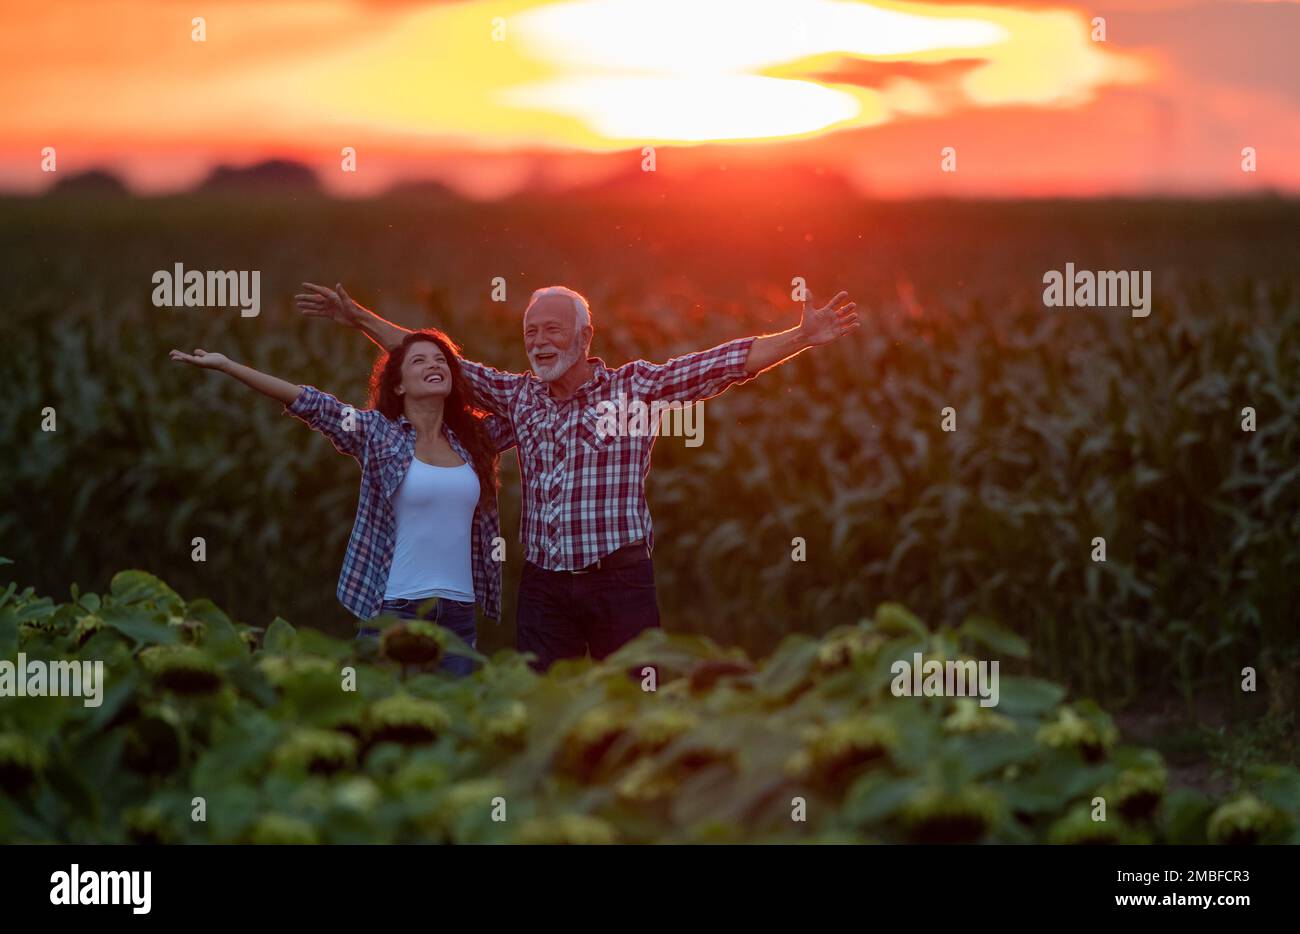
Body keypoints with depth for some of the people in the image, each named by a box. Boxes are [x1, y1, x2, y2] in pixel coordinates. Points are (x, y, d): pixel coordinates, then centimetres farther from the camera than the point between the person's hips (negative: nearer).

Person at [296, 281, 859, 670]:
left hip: (619, 581, -4)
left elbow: (725, 365, -6)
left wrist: (801, 337, -16)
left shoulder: (635, 387, 0)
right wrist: (358, 318, 17)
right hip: (543, 585, 4)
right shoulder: (517, 394, 11)